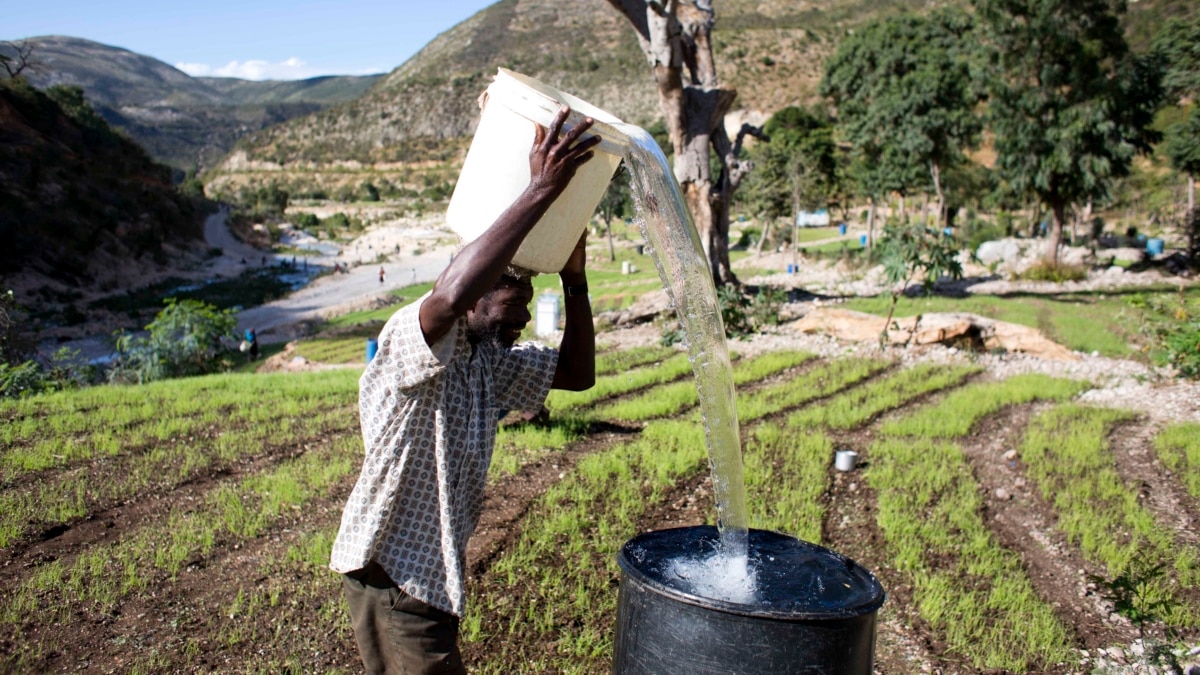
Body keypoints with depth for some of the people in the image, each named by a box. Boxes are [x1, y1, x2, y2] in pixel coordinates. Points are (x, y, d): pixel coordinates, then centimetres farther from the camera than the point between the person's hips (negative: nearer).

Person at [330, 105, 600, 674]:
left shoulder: (489, 361, 7)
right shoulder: (408, 338, -20)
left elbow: (577, 373, 7)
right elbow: (450, 296, -43)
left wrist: (573, 277, -3)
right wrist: (540, 190, -39)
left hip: (434, 572, 9)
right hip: (391, 570, -9)